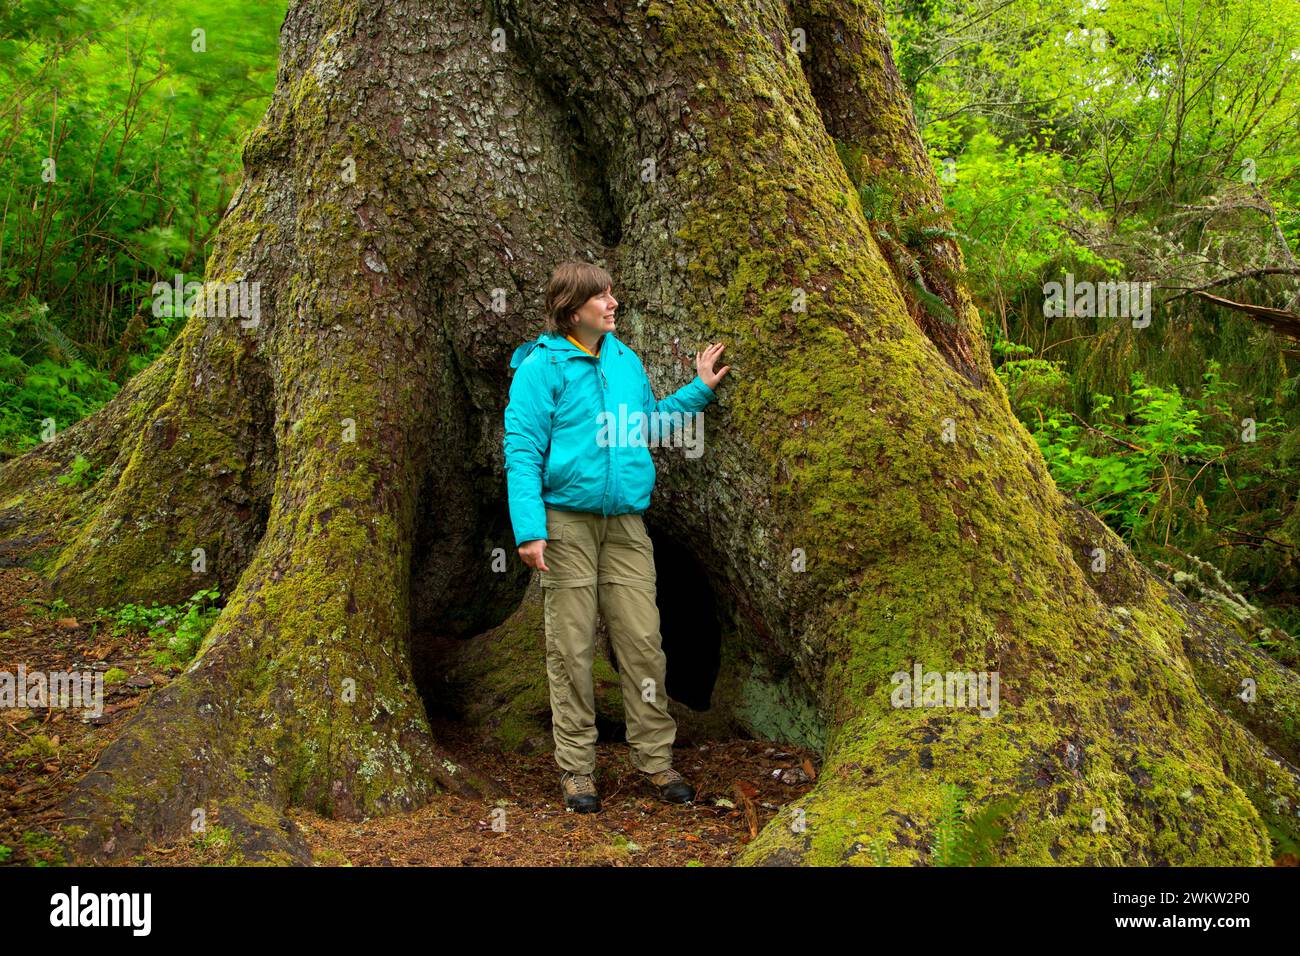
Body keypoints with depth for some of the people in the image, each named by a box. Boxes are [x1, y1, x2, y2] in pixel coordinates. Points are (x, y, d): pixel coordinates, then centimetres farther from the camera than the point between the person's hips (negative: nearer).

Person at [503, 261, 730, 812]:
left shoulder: (625, 359, 13)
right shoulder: (542, 367, -5)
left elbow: (649, 424, 26)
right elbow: (522, 451, -10)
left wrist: (699, 390, 19)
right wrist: (529, 528, -18)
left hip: (625, 522, 5)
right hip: (567, 522, -4)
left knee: (643, 642, 4)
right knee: (571, 648, 3)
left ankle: (655, 759, 17)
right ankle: (576, 768, 15)